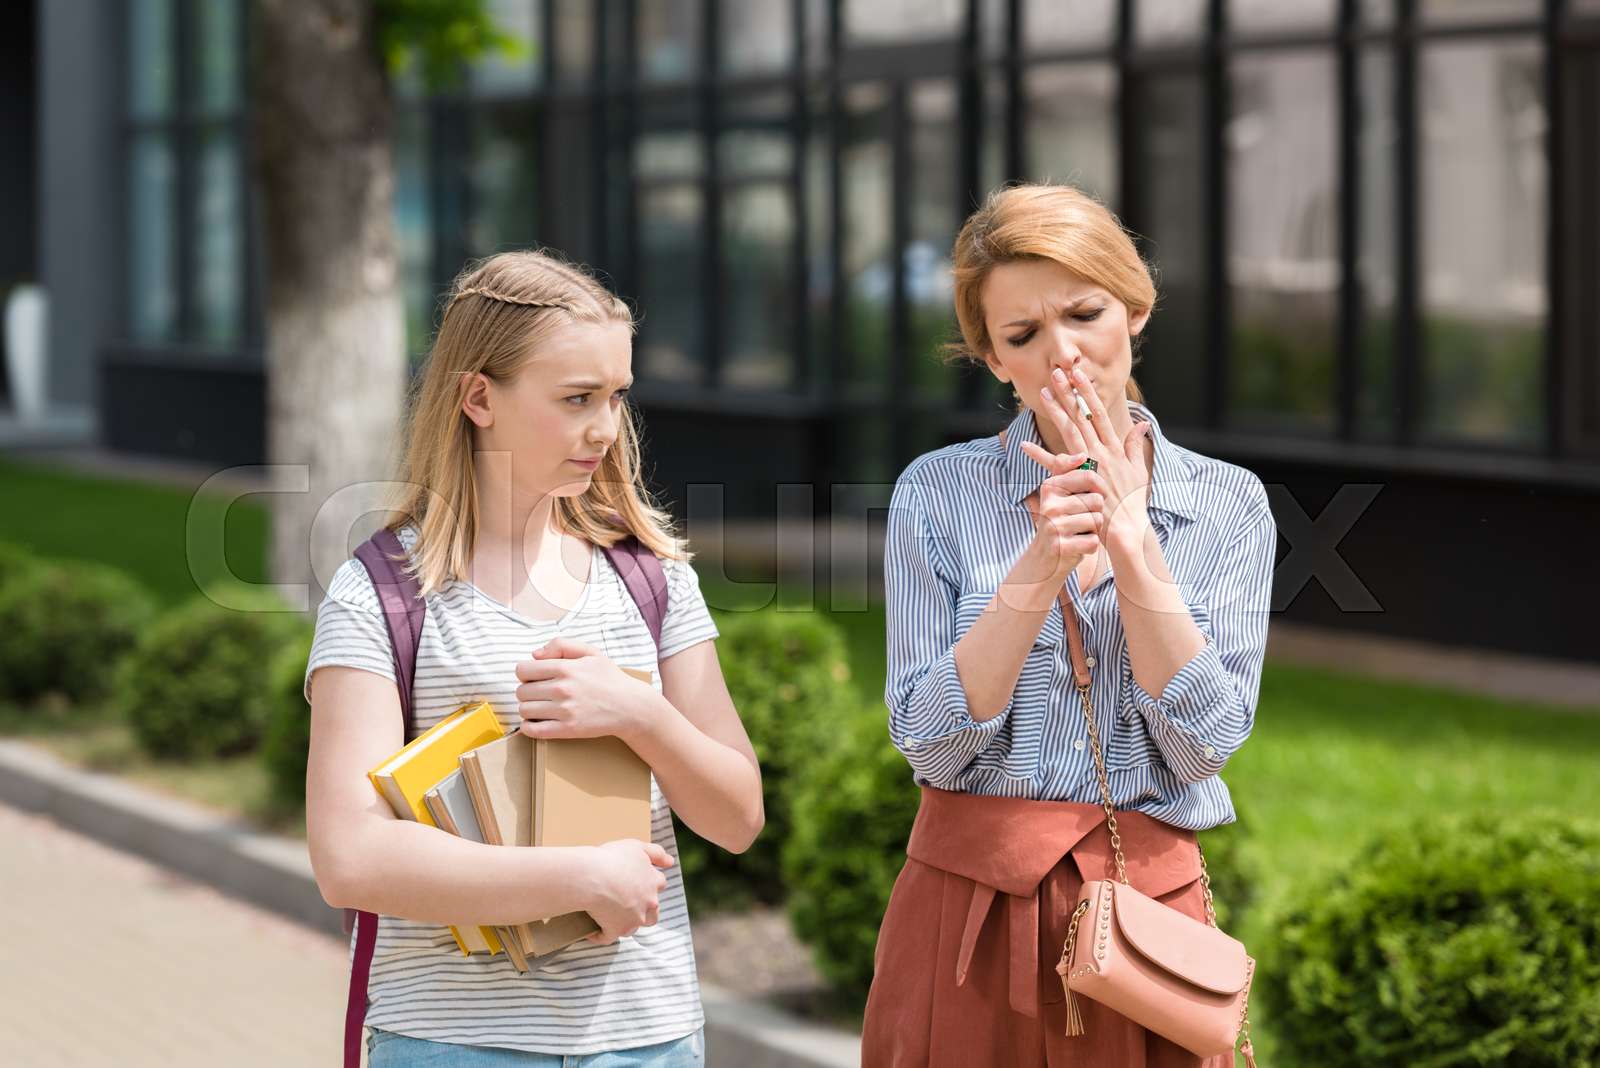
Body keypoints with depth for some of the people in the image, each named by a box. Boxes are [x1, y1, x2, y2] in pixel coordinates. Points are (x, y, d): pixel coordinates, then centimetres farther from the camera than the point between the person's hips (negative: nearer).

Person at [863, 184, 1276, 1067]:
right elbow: (929, 742, -9)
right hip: (967, 903, -1)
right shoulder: (938, 492, -2)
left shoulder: (1227, 506, 1)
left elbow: (1204, 745, -9)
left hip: (1148, 898, 1)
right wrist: (1040, 568, -20)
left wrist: (1130, 539, -16)